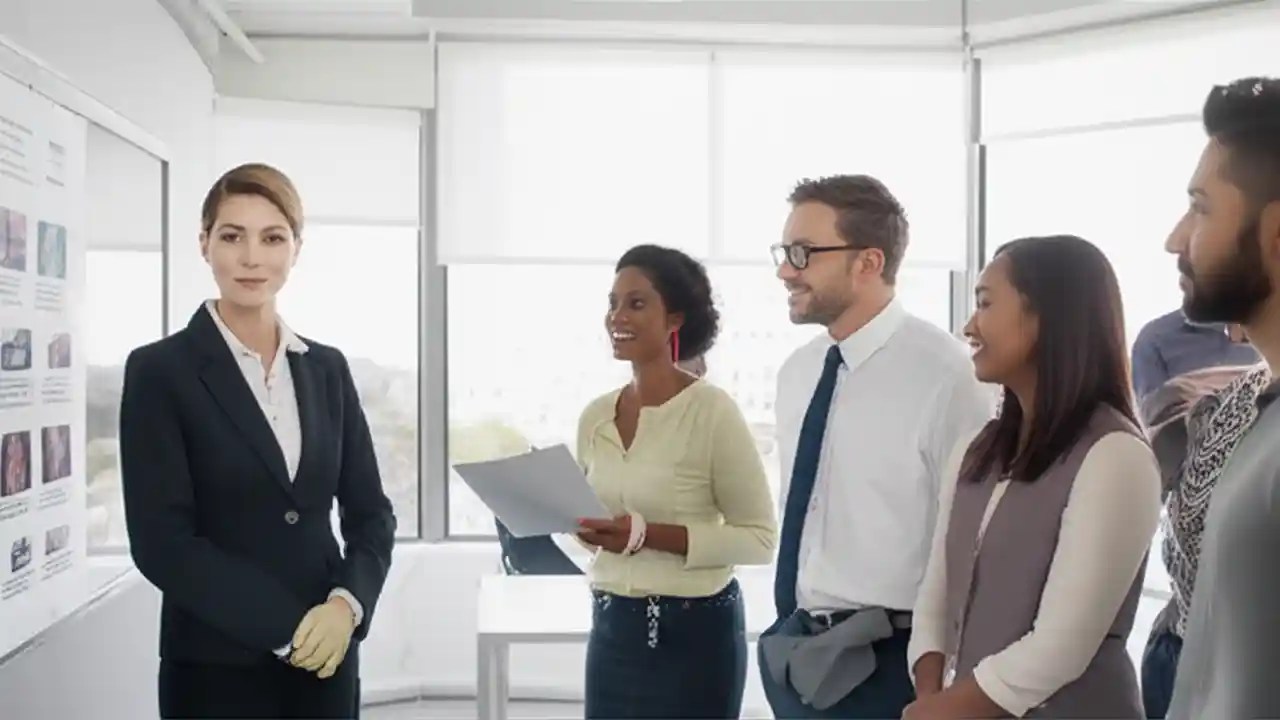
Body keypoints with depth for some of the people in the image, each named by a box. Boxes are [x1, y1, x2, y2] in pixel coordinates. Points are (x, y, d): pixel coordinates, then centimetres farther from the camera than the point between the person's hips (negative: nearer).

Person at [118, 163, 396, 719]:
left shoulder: (327, 368, 6)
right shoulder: (159, 370, -6)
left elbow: (370, 512, 6)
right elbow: (161, 541, -12)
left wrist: (347, 603, -12)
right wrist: (287, 627, -16)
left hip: (326, 658, 4)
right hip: (217, 668, -3)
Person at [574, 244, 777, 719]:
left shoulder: (711, 410, -12)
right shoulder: (595, 417, 4)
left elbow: (760, 537, -12)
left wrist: (648, 535, -21)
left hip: (694, 632, -5)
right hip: (611, 629, 5)